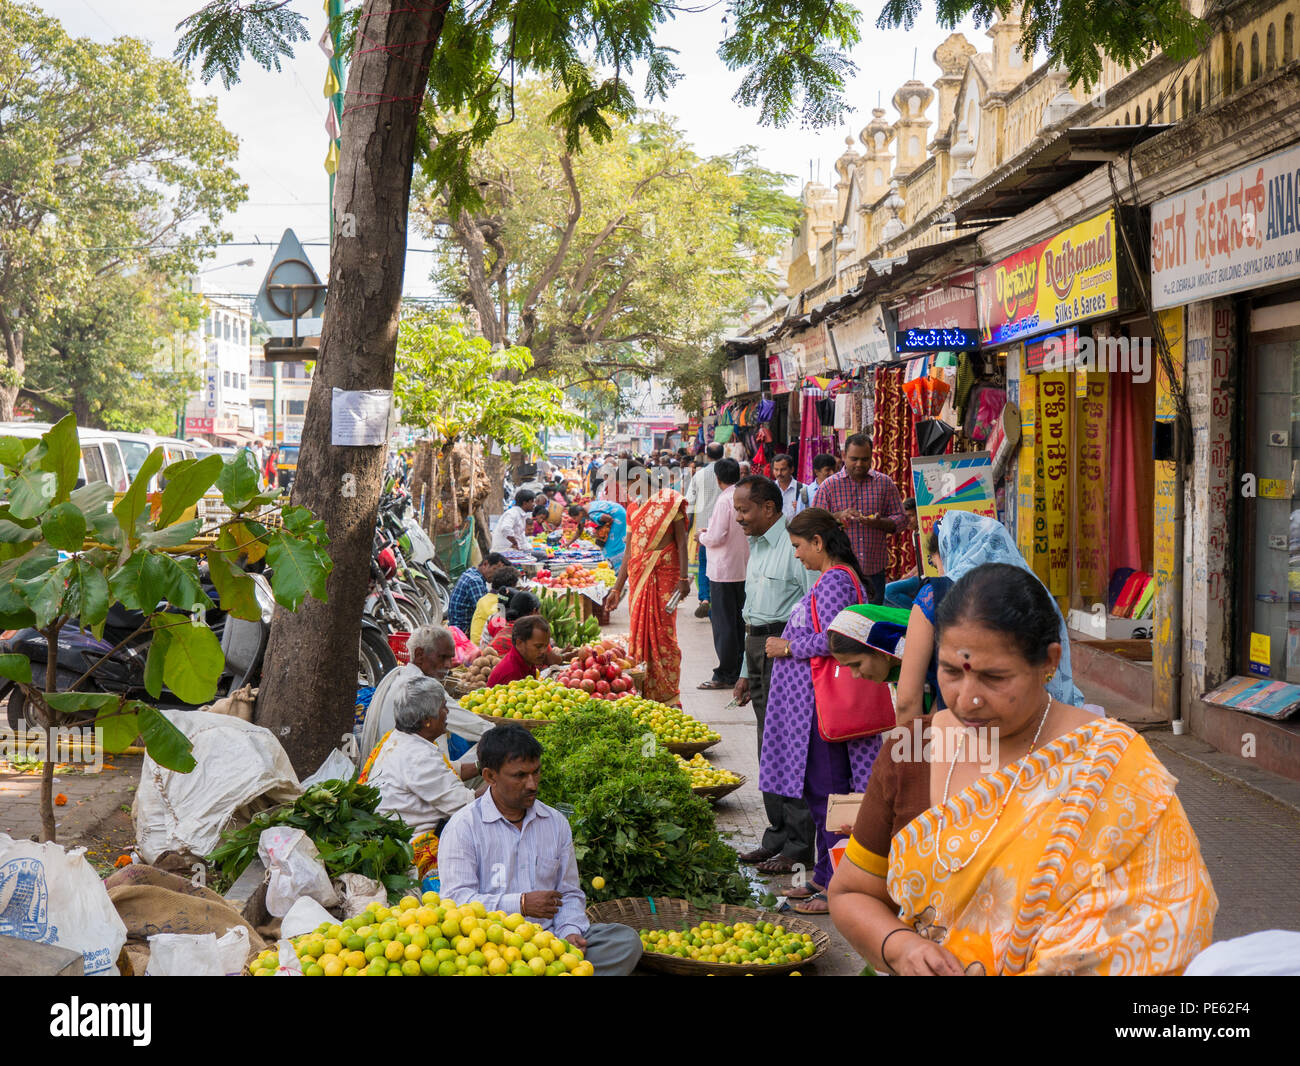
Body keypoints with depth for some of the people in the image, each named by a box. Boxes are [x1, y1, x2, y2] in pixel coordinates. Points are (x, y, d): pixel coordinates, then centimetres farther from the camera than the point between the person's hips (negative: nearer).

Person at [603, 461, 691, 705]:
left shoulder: (669, 502, -4)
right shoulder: (633, 509, 15)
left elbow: (681, 542, -6)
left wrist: (683, 578, -14)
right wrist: (617, 588, 15)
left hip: (664, 576, -6)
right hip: (638, 576, 6)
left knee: (662, 632, -6)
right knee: (639, 632, 5)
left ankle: (667, 696, 2)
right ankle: (643, 693, 12)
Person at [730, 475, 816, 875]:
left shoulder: (794, 545, -12)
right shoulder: (756, 546, 18)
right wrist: (746, 672, 23)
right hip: (758, 646, 9)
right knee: (769, 748, 12)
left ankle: (797, 846, 0)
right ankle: (777, 837, 21)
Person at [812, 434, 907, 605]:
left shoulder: (885, 483, 8)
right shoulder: (829, 485, 5)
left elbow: (901, 519, 8)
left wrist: (878, 522, -12)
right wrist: (838, 516, -16)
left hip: (875, 569, 1)